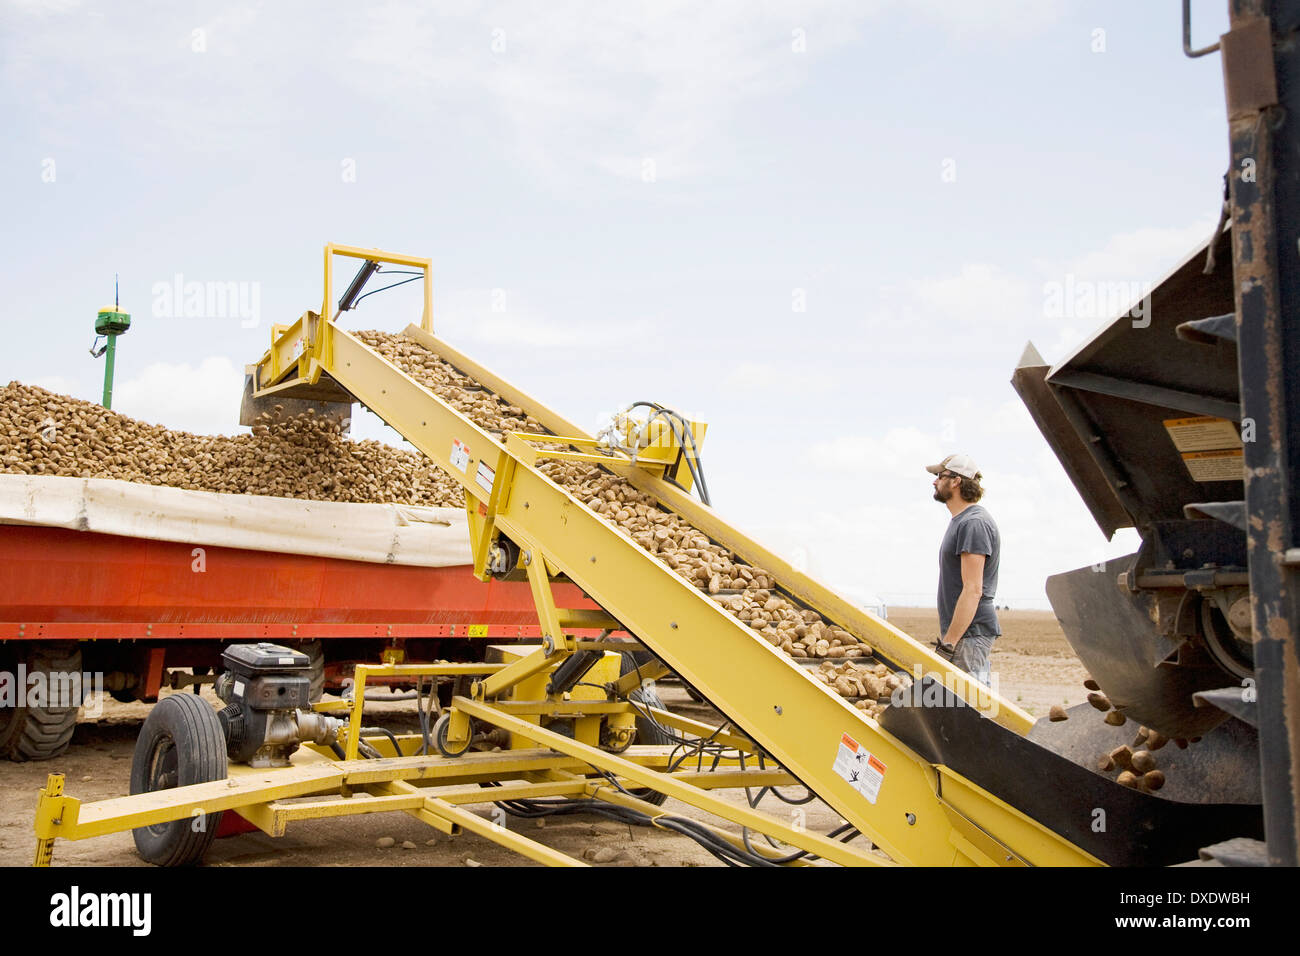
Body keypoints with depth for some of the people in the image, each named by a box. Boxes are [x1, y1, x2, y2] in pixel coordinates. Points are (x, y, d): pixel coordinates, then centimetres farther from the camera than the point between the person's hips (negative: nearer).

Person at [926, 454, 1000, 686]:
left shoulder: (973, 523, -15)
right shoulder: (960, 521, 18)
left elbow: (973, 590, -22)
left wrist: (949, 643, -23)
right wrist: (946, 638, 23)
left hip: (969, 633, -10)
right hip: (960, 632, 10)